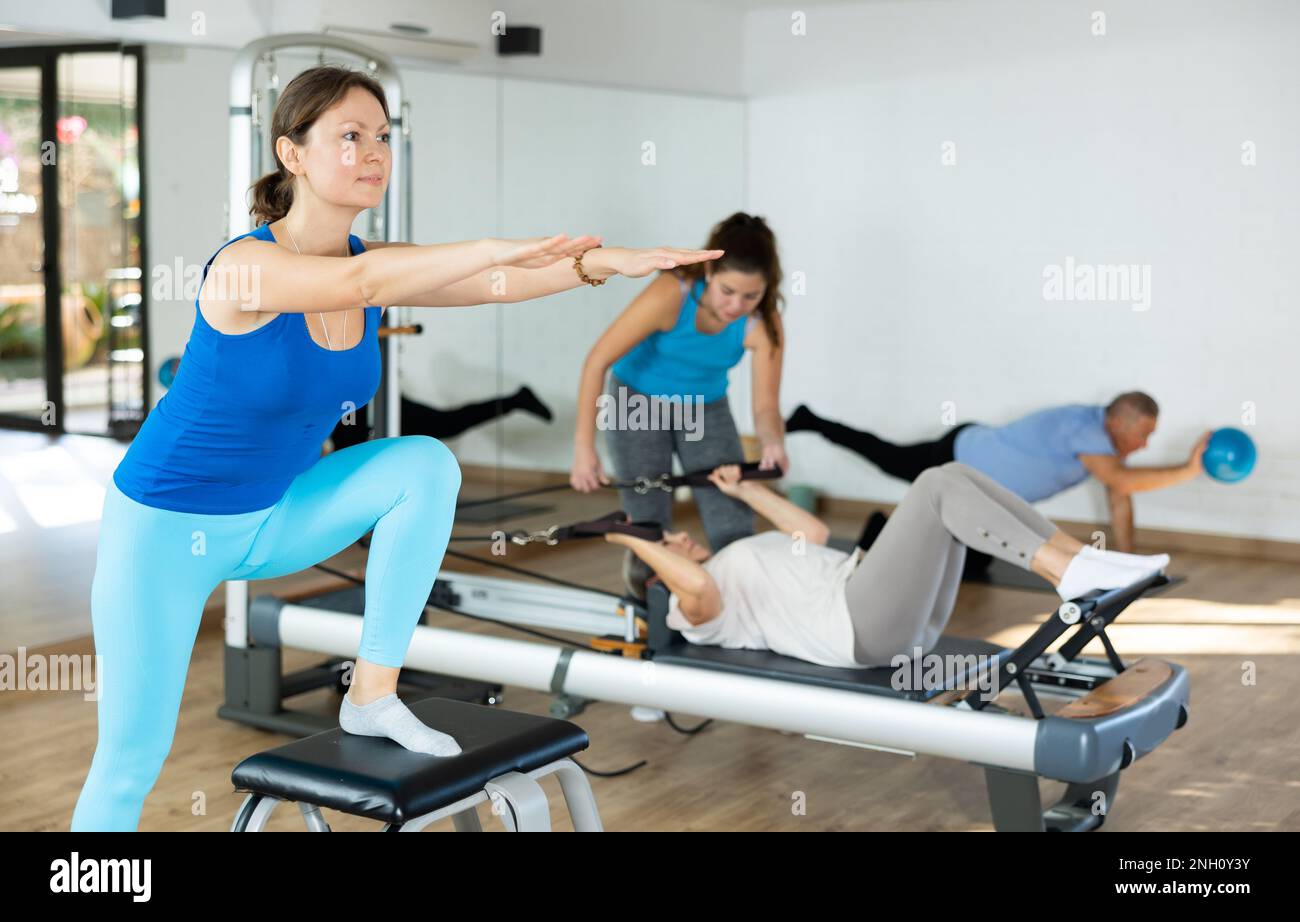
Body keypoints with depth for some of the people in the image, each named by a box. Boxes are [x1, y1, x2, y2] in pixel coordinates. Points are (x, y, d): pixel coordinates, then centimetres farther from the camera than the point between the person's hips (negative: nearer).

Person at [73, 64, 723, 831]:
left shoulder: (379, 264, -7)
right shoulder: (245, 266, -27)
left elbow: (493, 284, -21)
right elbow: (360, 285, -46)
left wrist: (599, 263, -37)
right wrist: (498, 246, -51)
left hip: (276, 515, 6)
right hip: (168, 522, -6)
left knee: (426, 465, -18)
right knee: (133, 758, -4)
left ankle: (373, 695, -7)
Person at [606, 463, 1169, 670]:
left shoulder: (743, 566, 34)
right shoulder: (695, 613, 7)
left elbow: (814, 534, 42)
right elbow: (696, 583, -18)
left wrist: (744, 490, 44)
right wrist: (634, 541, -4)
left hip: (905, 619, 9)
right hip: (861, 627, -9)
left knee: (954, 476, -4)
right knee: (937, 485, -20)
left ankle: (1082, 563, -12)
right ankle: (1068, 575, -28)